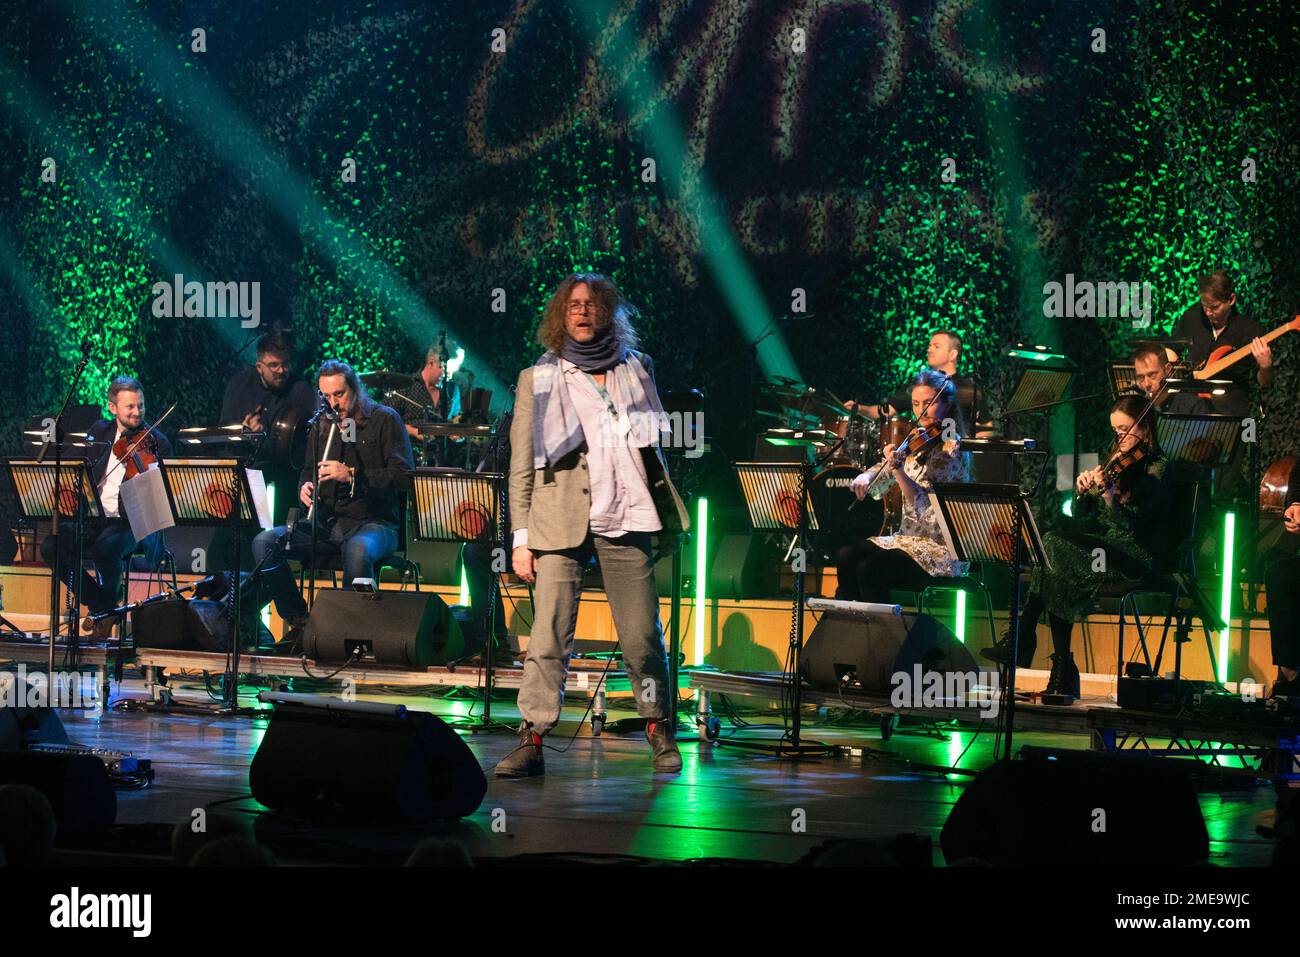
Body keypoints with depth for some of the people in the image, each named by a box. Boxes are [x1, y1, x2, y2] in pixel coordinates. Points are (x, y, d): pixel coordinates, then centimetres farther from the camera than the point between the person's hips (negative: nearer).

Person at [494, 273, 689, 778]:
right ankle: (532, 739, -4)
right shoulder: (538, 380, 8)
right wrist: (522, 538, -1)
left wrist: (663, 512, 11)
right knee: (547, 637, -8)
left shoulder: (636, 368, 15)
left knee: (642, 636, 0)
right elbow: (521, 466, 6)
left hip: (627, 520, 2)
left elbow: (654, 442, 21)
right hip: (562, 523, -1)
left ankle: (660, 728, 16)